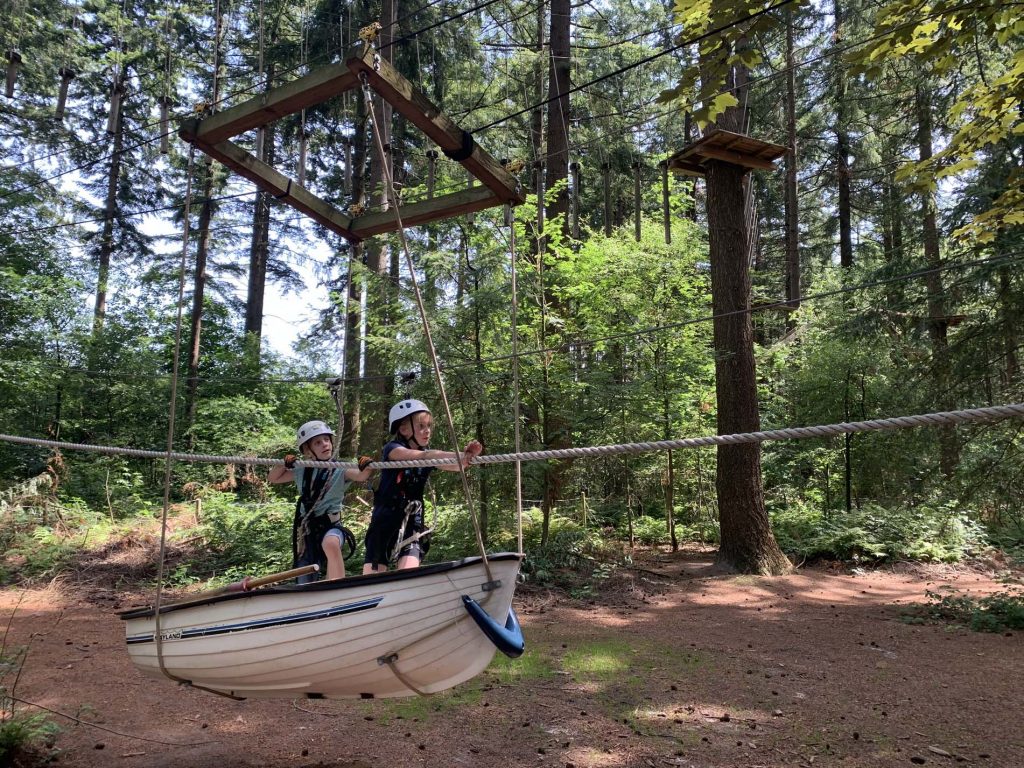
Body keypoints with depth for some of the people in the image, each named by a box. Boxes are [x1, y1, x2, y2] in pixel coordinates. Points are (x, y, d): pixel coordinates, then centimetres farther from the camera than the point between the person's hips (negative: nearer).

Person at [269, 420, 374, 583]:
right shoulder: (302, 472, 10)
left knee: (331, 543, -40)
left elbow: (362, 476, -20)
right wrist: (284, 464, 2)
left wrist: (367, 467, -43)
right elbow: (272, 478, 21)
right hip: (307, 531, 5)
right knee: (306, 585, 5)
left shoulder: (340, 470, -2)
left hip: (331, 525, -4)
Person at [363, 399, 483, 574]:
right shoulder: (392, 449, -9)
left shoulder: (429, 455, 5)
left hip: (412, 522, 3)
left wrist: (467, 458, -37)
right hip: (385, 521, -3)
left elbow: (454, 466, -14)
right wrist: (459, 455, -40)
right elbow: (422, 456, -28)